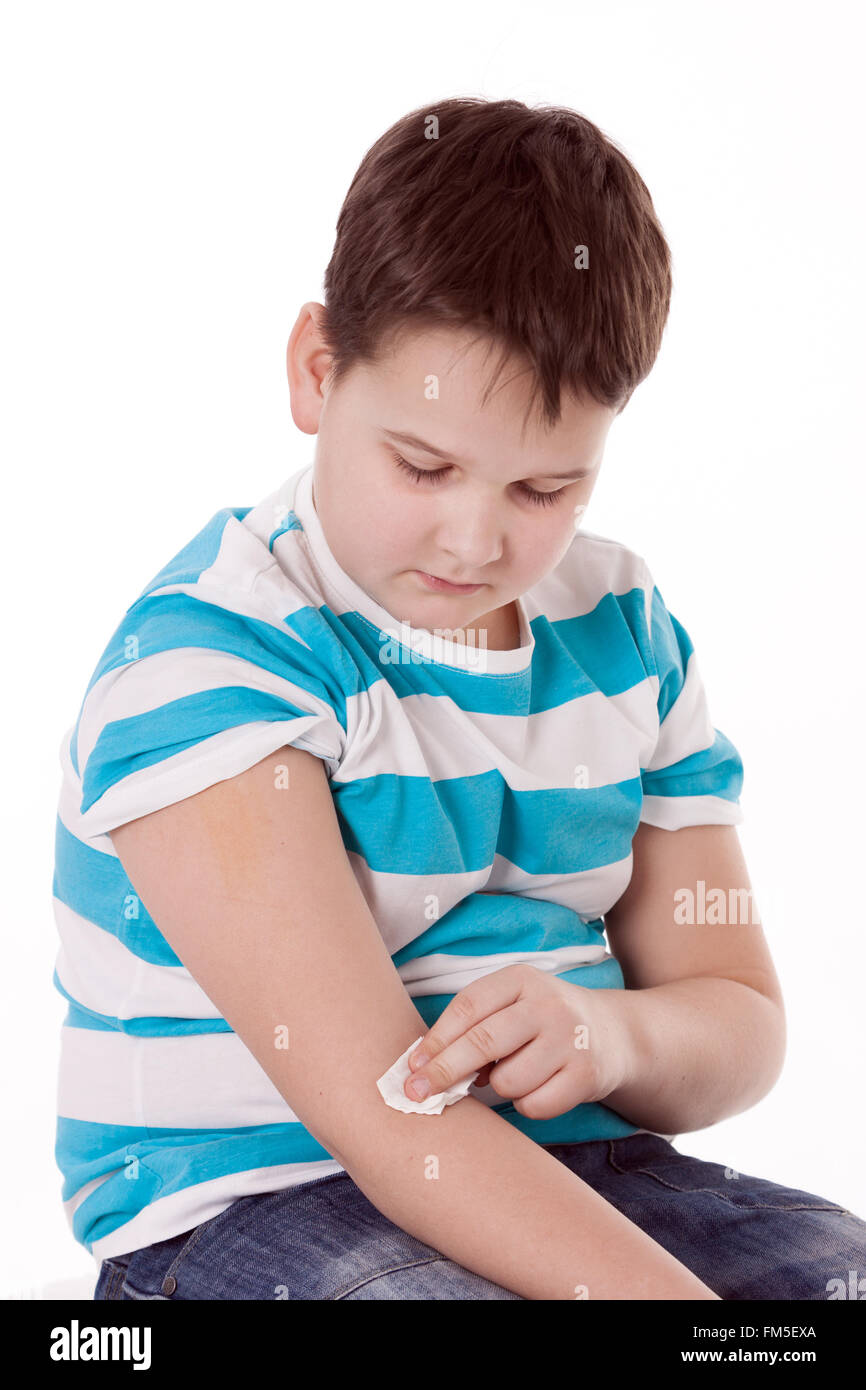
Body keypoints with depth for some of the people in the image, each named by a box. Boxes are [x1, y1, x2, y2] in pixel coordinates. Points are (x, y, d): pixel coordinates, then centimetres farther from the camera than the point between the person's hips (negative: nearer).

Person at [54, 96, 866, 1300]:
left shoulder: (627, 632, 5)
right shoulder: (205, 656, -16)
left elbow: (740, 1021, 7)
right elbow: (378, 1110, -25)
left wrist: (615, 1034, -17)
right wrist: (668, 1294, -34)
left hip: (566, 1173, 6)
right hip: (248, 1200, -5)